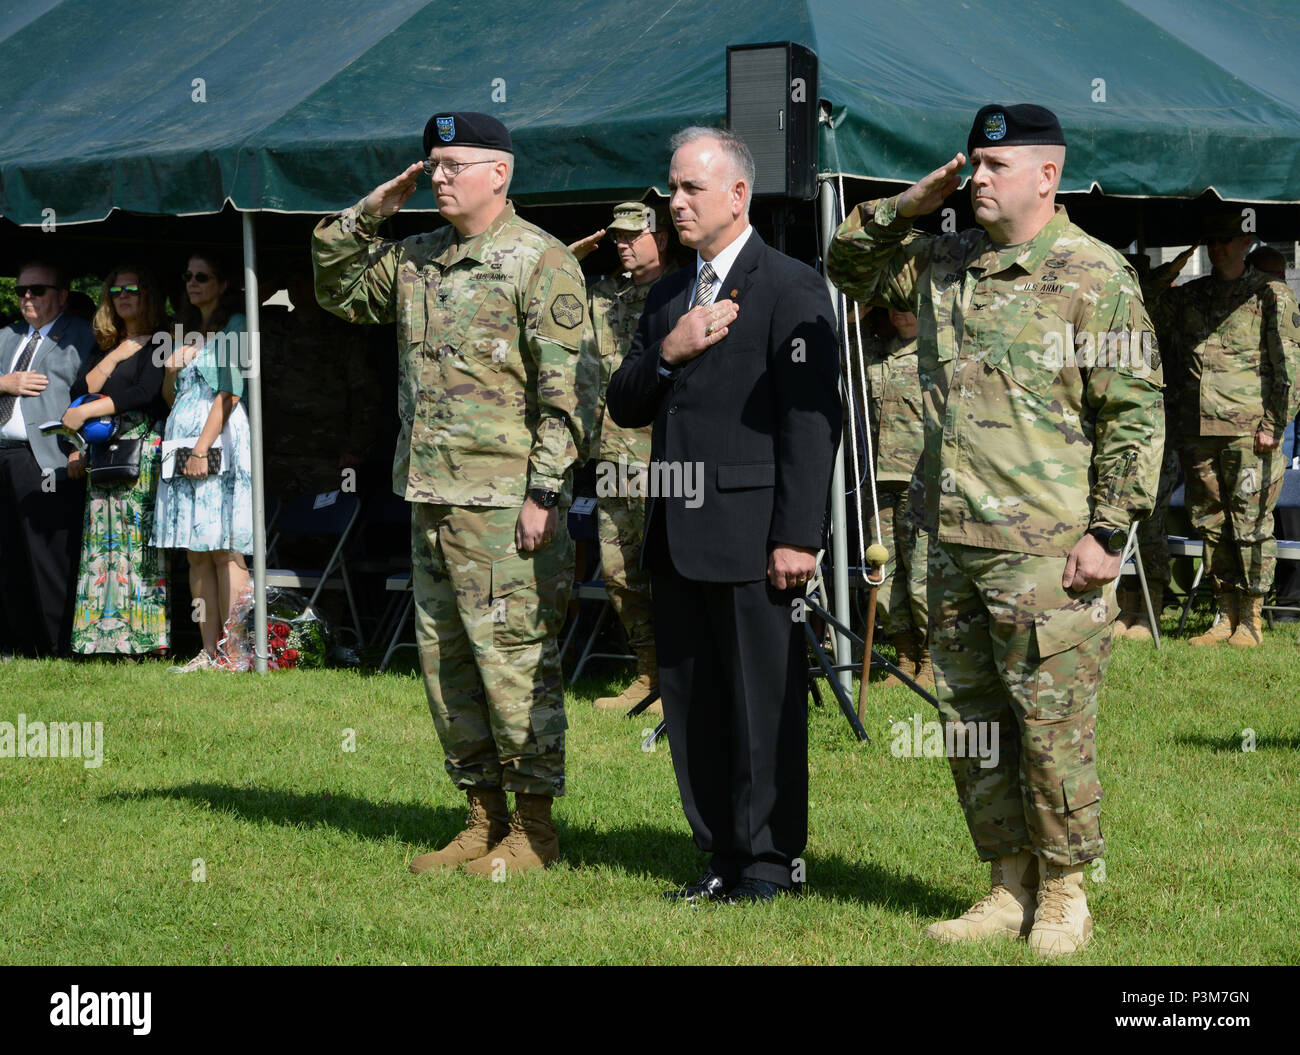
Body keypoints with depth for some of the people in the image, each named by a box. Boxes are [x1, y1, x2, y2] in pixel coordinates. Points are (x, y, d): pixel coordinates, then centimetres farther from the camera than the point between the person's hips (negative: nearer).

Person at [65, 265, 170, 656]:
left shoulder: (160, 344, 0)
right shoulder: (105, 349, 21)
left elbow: (146, 392, -14)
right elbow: (81, 391, 10)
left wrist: (87, 411, -15)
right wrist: (116, 356, -2)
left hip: (144, 449, -6)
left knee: (141, 539, -11)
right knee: (104, 542, 0)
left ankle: (146, 639, -12)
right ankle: (108, 639, -2)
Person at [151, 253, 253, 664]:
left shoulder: (234, 327, -2)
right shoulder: (189, 330, 21)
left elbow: (230, 392, -10)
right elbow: (170, 397, 24)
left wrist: (202, 448, -17)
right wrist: (172, 369, 3)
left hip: (219, 441, -8)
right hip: (181, 442, 8)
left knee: (224, 551, -10)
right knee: (196, 553, 3)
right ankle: (208, 649, 2)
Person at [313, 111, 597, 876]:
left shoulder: (541, 262, -8)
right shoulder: (416, 261, 14)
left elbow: (569, 388, -12)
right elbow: (338, 289, 27)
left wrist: (544, 492, -18)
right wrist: (368, 214, 11)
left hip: (506, 502, -8)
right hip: (432, 497, 8)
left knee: (514, 657, -5)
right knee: (447, 662, 11)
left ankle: (535, 827, 2)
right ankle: (484, 819, 20)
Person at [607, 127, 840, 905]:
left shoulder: (791, 288, -6)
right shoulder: (669, 295, 18)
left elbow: (813, 419, -12)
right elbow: (626, 407, 17)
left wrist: (797, 536, -17)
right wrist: (665, 355, -5)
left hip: (750, 534, -7)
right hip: (678, 534, 8)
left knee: (765, 699, -2)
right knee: (692, 702, 9)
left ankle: (772, 859, 6)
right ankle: (725, 855, 17)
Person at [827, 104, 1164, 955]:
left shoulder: (1095, 277, -7)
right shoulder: (942, 266, 12)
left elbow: (1136, 413, -9)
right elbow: (847, 264, 28)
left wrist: (1108, 532, -13)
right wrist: (907, 206, 10)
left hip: (1047, 550, -7)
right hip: (955, 542, 7)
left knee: (1052, 724, -2)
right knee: (971, 723, 11)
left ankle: (1064, 895, 10)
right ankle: (1011, 889, 21)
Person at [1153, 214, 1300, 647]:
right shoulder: (1182, 299, 15)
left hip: (1249, 431, -5)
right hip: (1197, 432, 5)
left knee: (1250, 524, -4)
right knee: (1208, 522, 7)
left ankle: (1251, 619, 2)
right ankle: (1225, 615, 14)